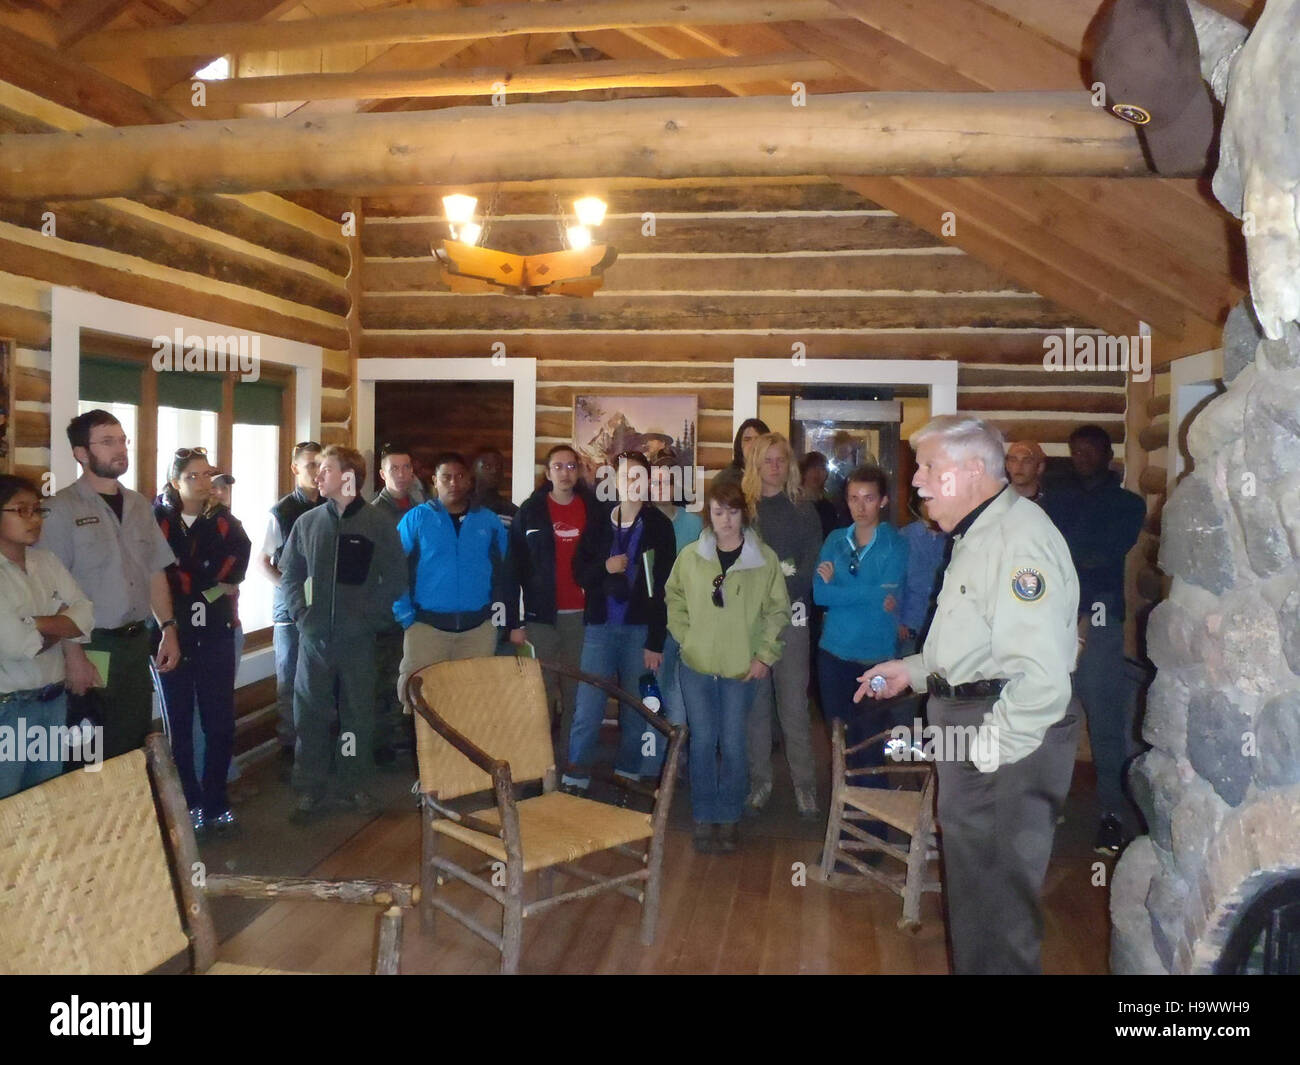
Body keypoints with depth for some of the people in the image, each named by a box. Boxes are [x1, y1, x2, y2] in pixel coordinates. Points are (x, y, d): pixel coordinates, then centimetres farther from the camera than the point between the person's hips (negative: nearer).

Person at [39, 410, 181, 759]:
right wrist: (73, 654, -17)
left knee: (135, 741, 12)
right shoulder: (63, 508, -9)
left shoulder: (140, 505, 9)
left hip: (137, 643, 5)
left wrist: (168, 629, 7)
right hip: (90, 647, -5)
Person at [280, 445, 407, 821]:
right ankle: (309, 789, 17)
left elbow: (395, 579, -1)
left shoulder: (379, 523, -2)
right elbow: (291, 575, 10)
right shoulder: (307, 522, 6)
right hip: (315, 637, 2)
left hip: (358, 639, -2)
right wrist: (301, 615, -2)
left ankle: (356, 786, 22)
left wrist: (371, 617, -9)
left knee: (358, 715, 8)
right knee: (310, 714, 6)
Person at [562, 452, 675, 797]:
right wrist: (605, 568, -10)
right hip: (600, 626, 2)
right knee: (587, 710, -2)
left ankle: (627, 778, 19)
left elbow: (664, 586, -4)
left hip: (640, 629, -1)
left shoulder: (659, 526, 0)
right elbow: (579, 571, 11)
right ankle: (574, 780, 6)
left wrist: (655, 642, -7)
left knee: (635, 711, 7)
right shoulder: (598, 524, 9)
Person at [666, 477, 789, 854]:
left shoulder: (764, 559, -5)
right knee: (703, 742, 4)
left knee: (734, 745, 4)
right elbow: (674, 599, 11)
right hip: (697, 666, 1)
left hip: (742, 668, -1)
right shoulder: (690, 556, -2)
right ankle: (704, 818, 17)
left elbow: (778, 611, 1)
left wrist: (765, 655, -4)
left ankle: (730, 817, 21)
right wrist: (686, 636, 1)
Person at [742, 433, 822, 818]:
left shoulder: (804, 513, 9)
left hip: (789, 617, 0)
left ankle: (804, 783, 8)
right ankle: (759, 781, 14)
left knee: (794, 704, 0)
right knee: (755, 703, 4)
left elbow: (809, 572, 2)